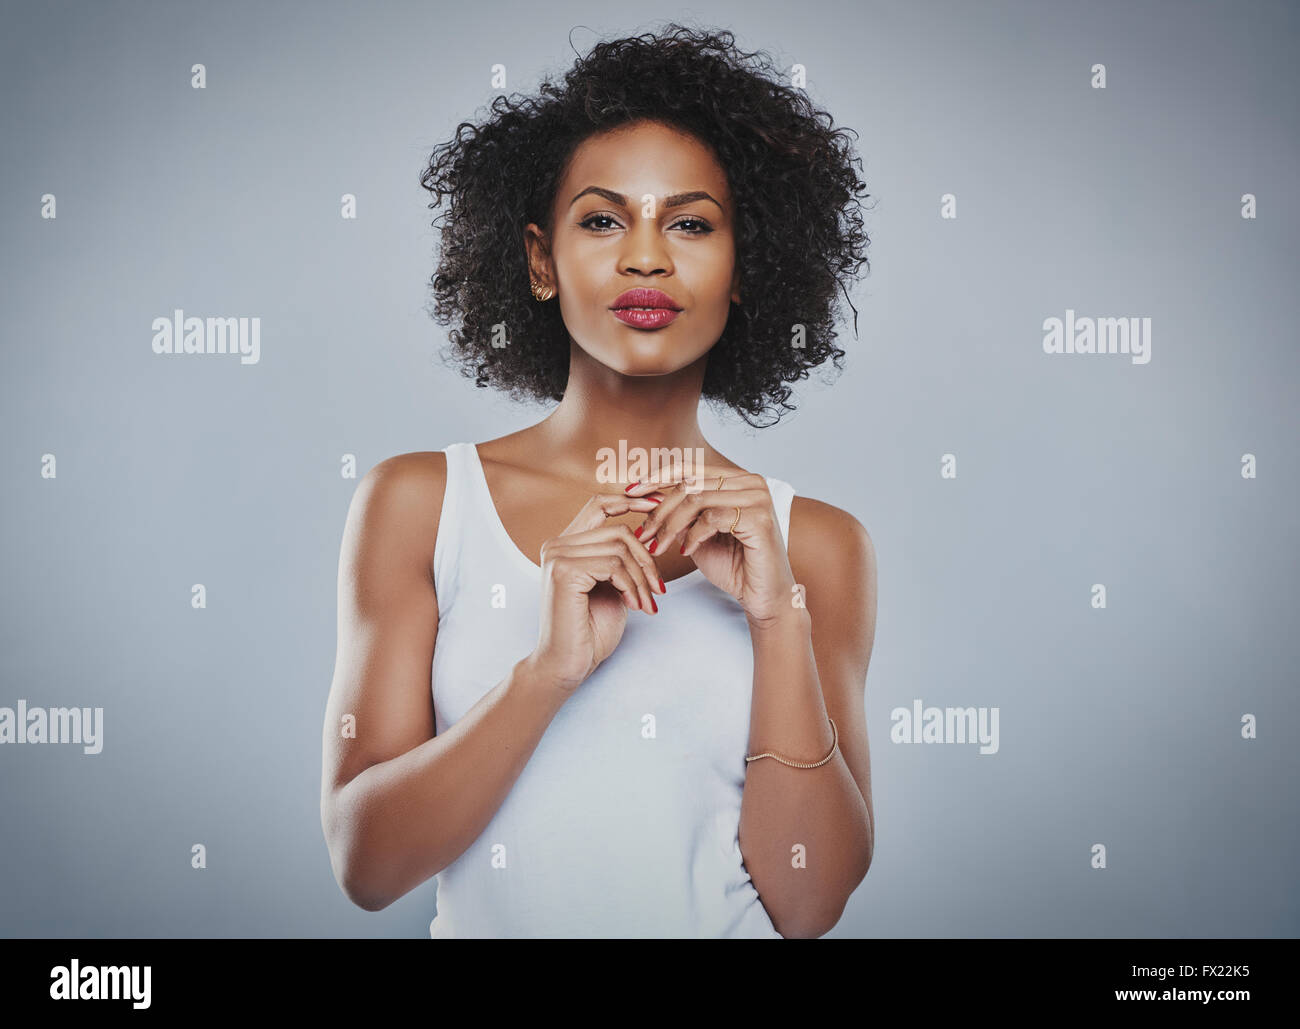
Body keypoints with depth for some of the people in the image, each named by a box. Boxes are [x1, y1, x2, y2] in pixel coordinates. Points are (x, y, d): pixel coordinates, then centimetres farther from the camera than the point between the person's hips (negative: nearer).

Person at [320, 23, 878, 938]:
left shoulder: (817, 545, 2)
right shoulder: (415, 504, 1)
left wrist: (779, 616, -13)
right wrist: (551, 668, -17)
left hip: (730, 931, 0)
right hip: (489, 928, 1)